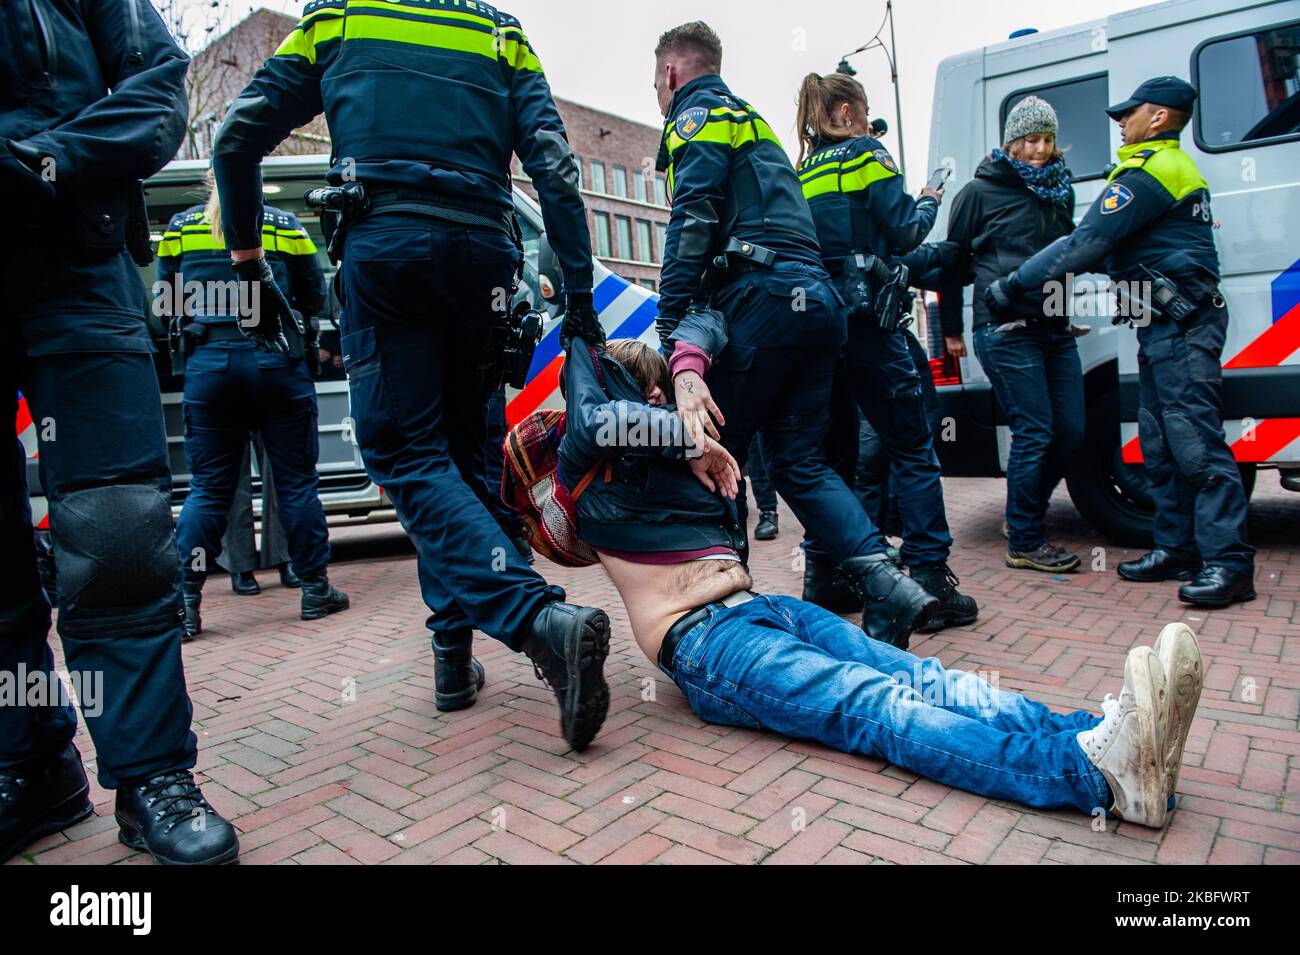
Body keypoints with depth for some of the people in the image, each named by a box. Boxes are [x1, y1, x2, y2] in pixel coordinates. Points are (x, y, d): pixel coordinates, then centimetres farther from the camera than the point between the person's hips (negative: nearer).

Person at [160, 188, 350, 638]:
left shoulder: (180, 226, 8)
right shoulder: (283, 224, 3)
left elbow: (168, 298, 14)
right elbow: (314, 297, 8)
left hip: (208, 365, 2)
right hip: (276, 363, -1)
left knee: (207, 487, 8)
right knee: (296, 480, 6)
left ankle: (186, 601, 7)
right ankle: (315, 589, 13)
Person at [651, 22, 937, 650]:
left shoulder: (697, 120, 6)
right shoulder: (752, 122, 34)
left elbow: (692, 227, -10)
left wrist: (671, 334, -14)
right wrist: (697, 341, 17)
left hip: (763, 298, -9)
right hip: (819, 299, 9)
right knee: (798, 460, 7)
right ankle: (886, 585, -6)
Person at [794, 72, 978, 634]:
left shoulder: (801, 175, 17)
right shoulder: (865, 155, 0)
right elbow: (903, 232, -5)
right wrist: (929, 203, 14)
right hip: (866, 318, -6)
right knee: (912, 449, -3)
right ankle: (929, 578, -5)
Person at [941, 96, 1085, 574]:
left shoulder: (1060, 189, 18)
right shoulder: (980, 192, 1)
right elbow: (954, 260, 4)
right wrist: (951, 329, 4)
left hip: (1054, 328, 7)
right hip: (1005, 331, -7)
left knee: (1071, 431, 4)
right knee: (1035, 433, -8)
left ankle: (1025, 512, 26)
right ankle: (1025, 542, 5)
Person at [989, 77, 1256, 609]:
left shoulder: (1150, 173, -10)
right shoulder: (1174, 168, 24)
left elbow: (1085, 245, -17)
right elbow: (1105, 247, 21)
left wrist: (1012, 286, -12)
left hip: (1181, 325, -11)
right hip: (1164, 326, 11)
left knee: (1195, 441, -12)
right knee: (1161, 444, 10)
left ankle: (1227, 562, -10)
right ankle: (1178, 549, 17)